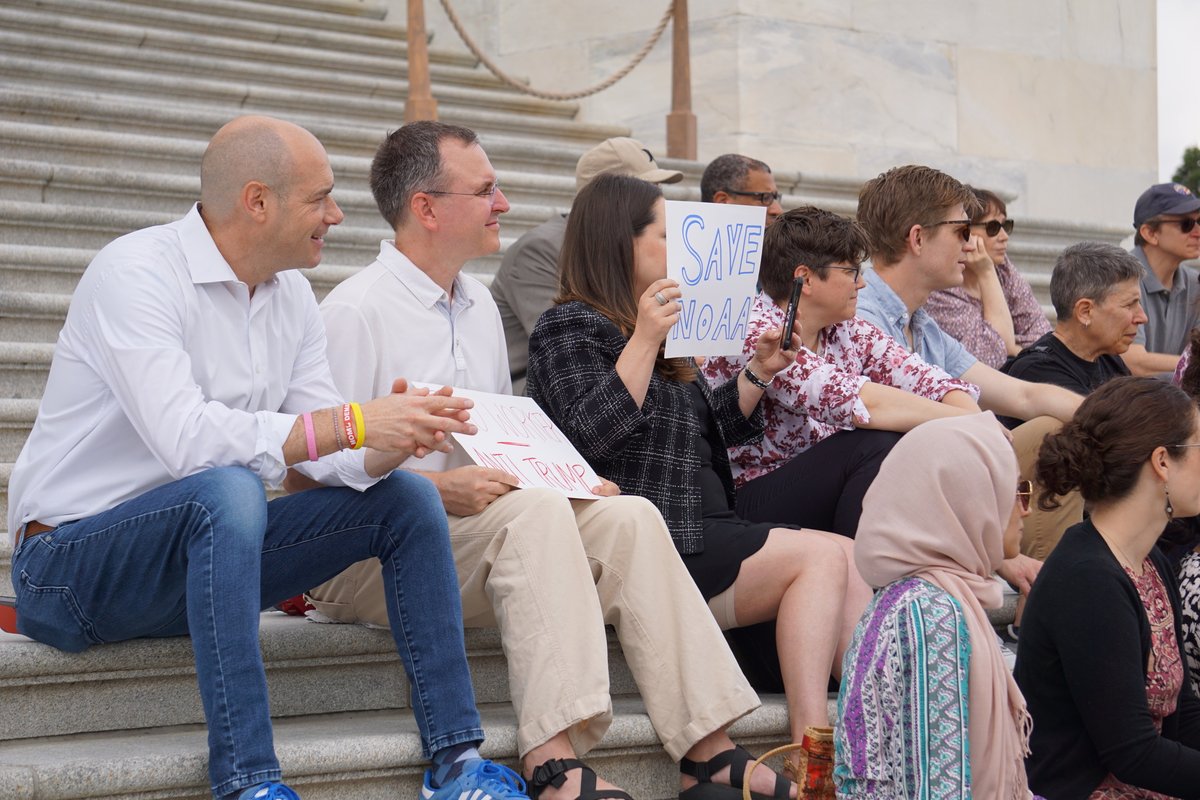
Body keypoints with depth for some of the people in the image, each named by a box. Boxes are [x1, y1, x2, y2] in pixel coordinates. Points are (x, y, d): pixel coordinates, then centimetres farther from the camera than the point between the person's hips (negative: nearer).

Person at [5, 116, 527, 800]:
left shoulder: (291, 295, 8)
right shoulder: (135, 274, -19)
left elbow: (325, 453, 3)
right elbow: (184, 438, -32)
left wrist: (395, 441, -20)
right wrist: (353, 422, -34)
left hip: (199, 556, 8)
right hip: (75, 562, -8)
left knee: (405, 496, -3)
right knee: (227, 489, -37)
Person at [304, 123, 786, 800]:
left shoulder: (480, 306, 20)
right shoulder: (356, 310, -8)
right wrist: (437, 486, -25)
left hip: (481, 529, 8)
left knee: (628, 516, -14)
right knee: (536, 512, -32)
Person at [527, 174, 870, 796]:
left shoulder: (659, 329, 27)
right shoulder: (572, 327, -1)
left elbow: (709, 430, 31)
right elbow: (593, 435, -17)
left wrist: (759, 372, 17)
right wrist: (644, 340, -20)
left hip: (704, 531, 9)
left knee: (848, 573, -12)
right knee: (823, 555, -21)